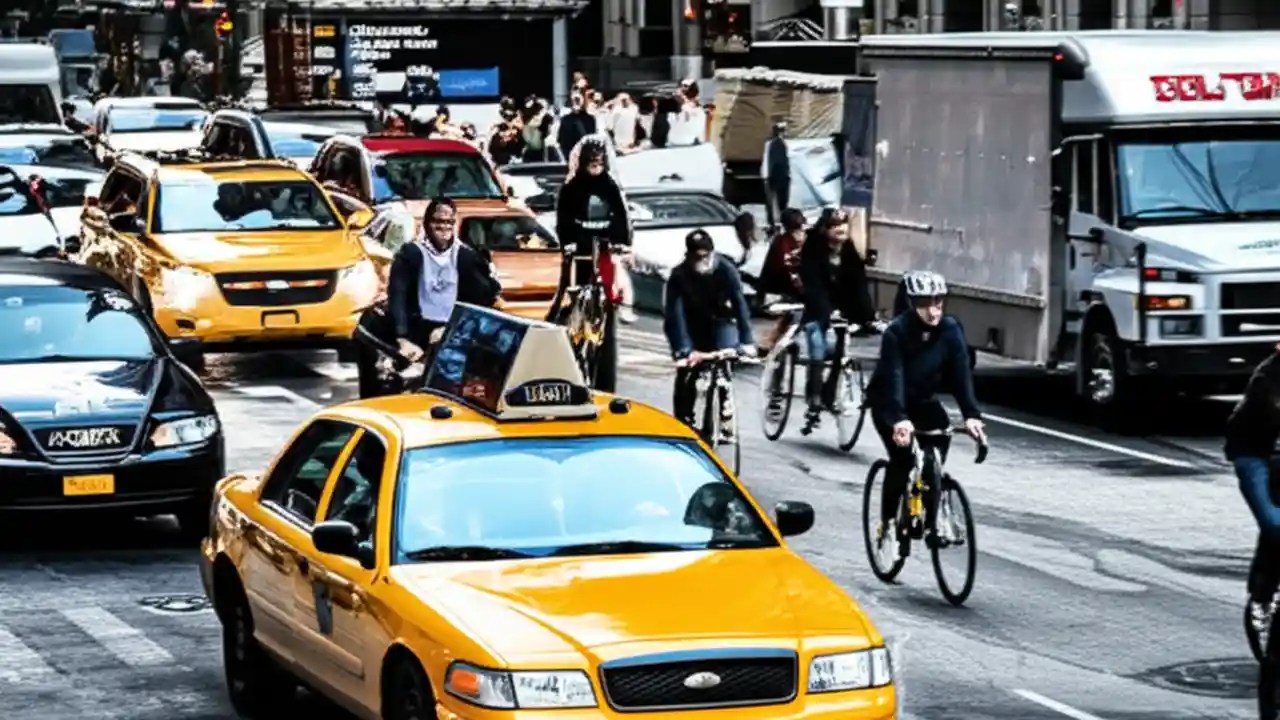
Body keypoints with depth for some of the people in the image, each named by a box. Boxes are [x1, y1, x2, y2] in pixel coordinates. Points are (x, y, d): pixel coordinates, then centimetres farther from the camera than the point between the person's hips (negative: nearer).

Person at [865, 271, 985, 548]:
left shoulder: (951, 330, -16)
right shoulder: (897, 331, -26)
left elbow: (961, 374, -22)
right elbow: (893, 377, -37)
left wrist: (972, 415, -36)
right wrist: (899, 419, -51)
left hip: (923, 400, 4)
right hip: (887, 402, -4)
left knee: (941, 434, -18)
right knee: (902, 457, -22)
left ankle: (932, 522, -5)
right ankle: (888, 523, -4)